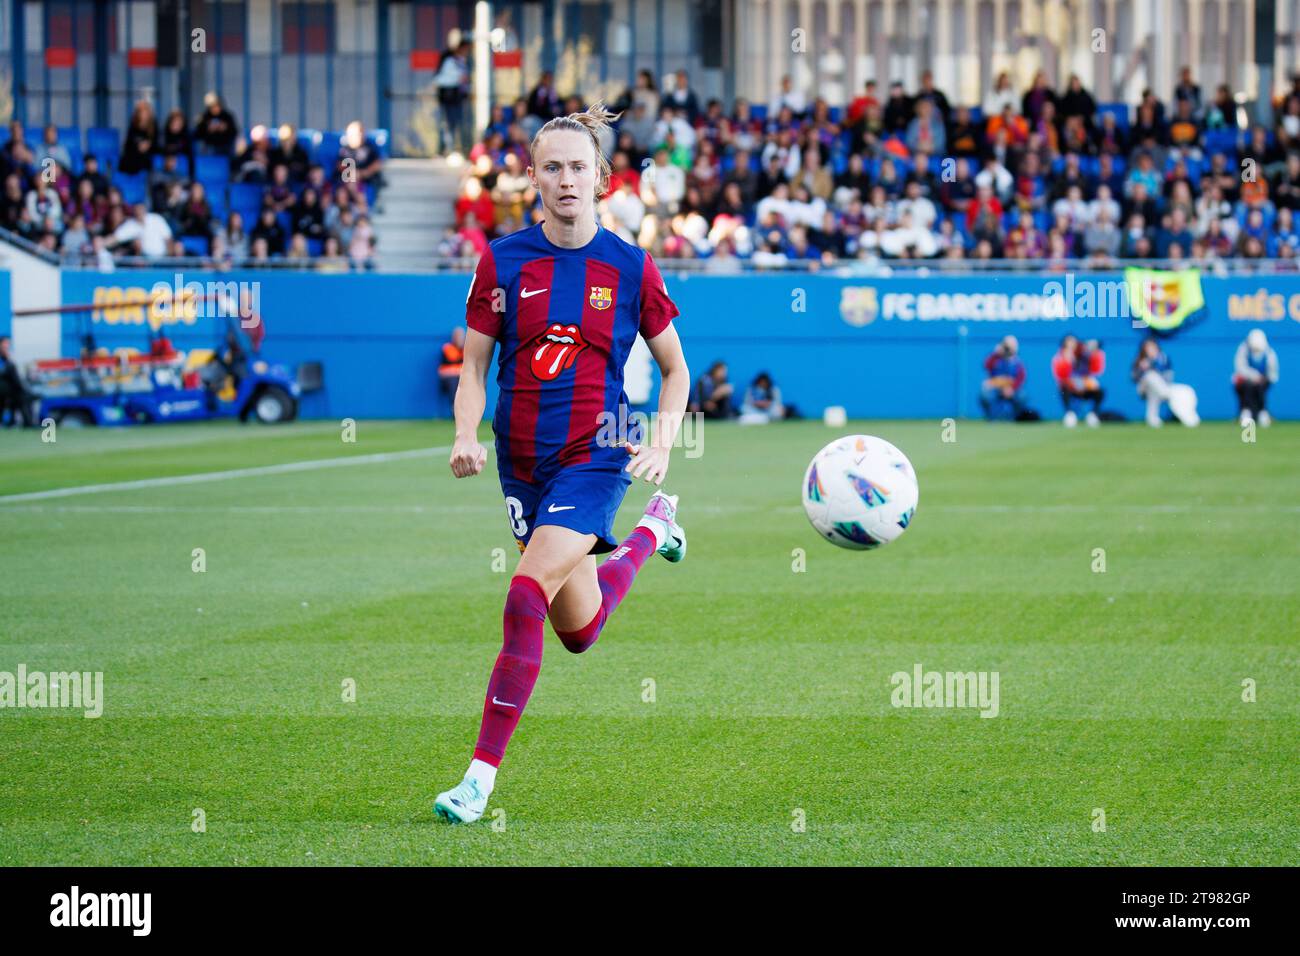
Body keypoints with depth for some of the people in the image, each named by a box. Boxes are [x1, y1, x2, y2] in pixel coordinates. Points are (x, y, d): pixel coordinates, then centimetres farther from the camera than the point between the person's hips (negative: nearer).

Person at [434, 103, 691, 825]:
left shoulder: (630, 267, -3)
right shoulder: (502, 262, 0)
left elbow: (675, 369, 7)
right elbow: (474, 368, 4)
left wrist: (662, 445, -8)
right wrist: (465, 436, -14)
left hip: (595, 457, -4)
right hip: (521, 460, 4)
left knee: (527, 595, -22)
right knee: (579, 628, 15)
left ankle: (481, 778, -18)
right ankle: (654, 529, 47)